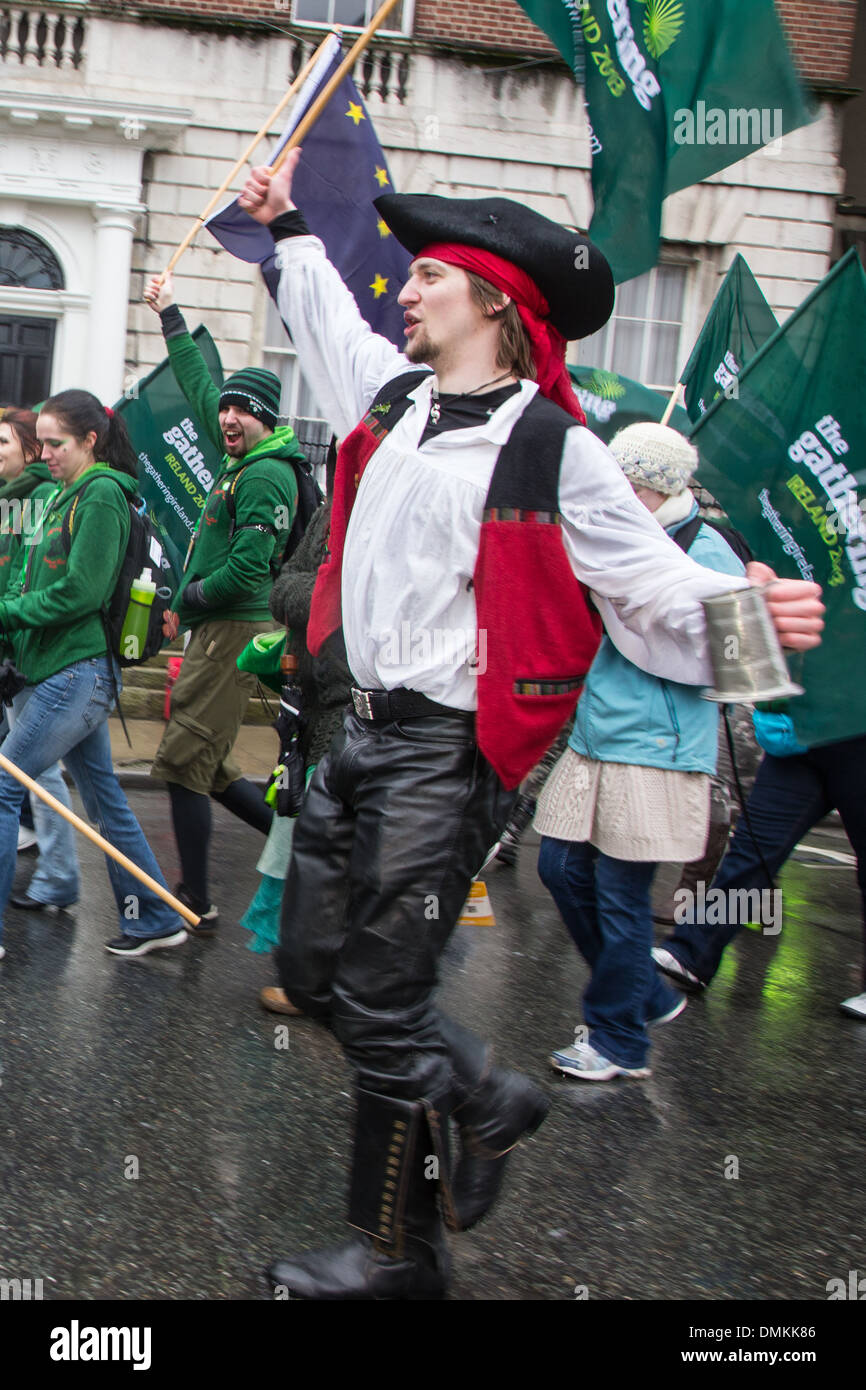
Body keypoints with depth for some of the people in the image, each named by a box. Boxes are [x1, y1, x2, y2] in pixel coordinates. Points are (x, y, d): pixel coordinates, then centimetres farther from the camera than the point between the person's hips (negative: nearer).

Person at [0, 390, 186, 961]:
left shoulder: (101, 495, -11)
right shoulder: (66, 497, 18)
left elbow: (80, 592, -18)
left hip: (77, 673, -10)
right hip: (55, 670, 10)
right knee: (103, 795, 13)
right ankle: (155, 920, 20)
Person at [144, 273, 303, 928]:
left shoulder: (265, 474, -13)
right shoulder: (244, 457, 14)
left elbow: (246, 569, -22)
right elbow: (200, 384, 29)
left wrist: (186, 603, -8)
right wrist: (171, 316, 36)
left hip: (233, 632, -10)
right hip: (218, 629, 10)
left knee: (184, 763, -8)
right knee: (206, 764, 13)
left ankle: (196, 905, -3)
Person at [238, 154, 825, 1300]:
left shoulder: (551, 451, -11)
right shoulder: (394, 397, 9)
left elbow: (655, 583, -10)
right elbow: (329, 321, 31)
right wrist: (288, 229, 44)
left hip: (444, 752, -8)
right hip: (365, 731, 8)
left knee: (379, 1002, -3)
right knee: (311, 966, 14)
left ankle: (400, 1253, 19)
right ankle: (487, 1099, 34)